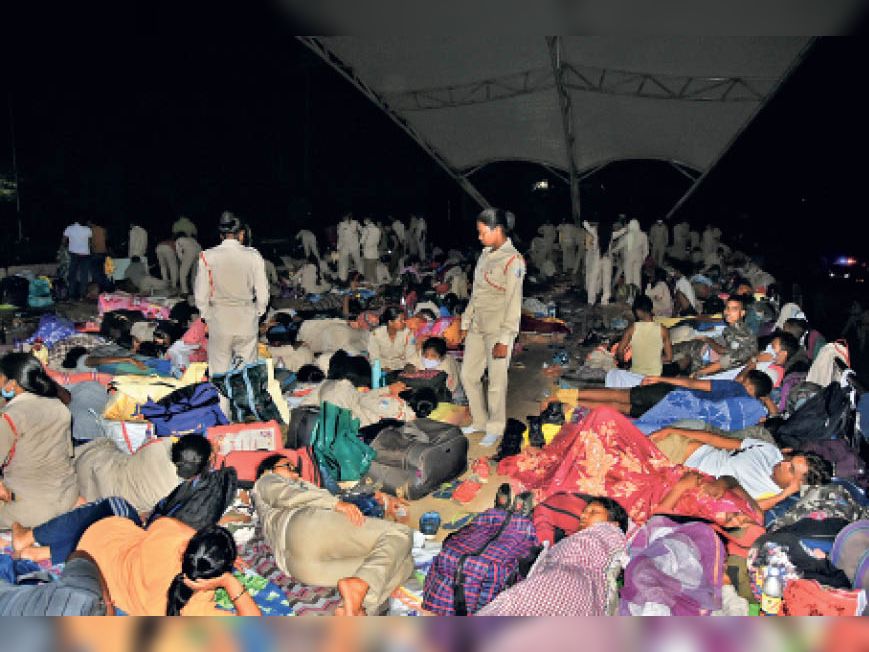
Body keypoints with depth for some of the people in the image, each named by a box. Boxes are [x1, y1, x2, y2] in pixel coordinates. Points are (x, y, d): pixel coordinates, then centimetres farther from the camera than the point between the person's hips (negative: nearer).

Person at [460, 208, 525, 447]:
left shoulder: (513, 261, -14)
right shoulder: (486, 255, 10)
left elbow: (513, 303, -16)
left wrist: (504, 340, -18)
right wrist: (466, 322, 17)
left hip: (498, 330, -8)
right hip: (477, 326, 8)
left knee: (496, 381, 1)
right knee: (468, 375, 13)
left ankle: (495, 429, 18)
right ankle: (480, 421, 29)